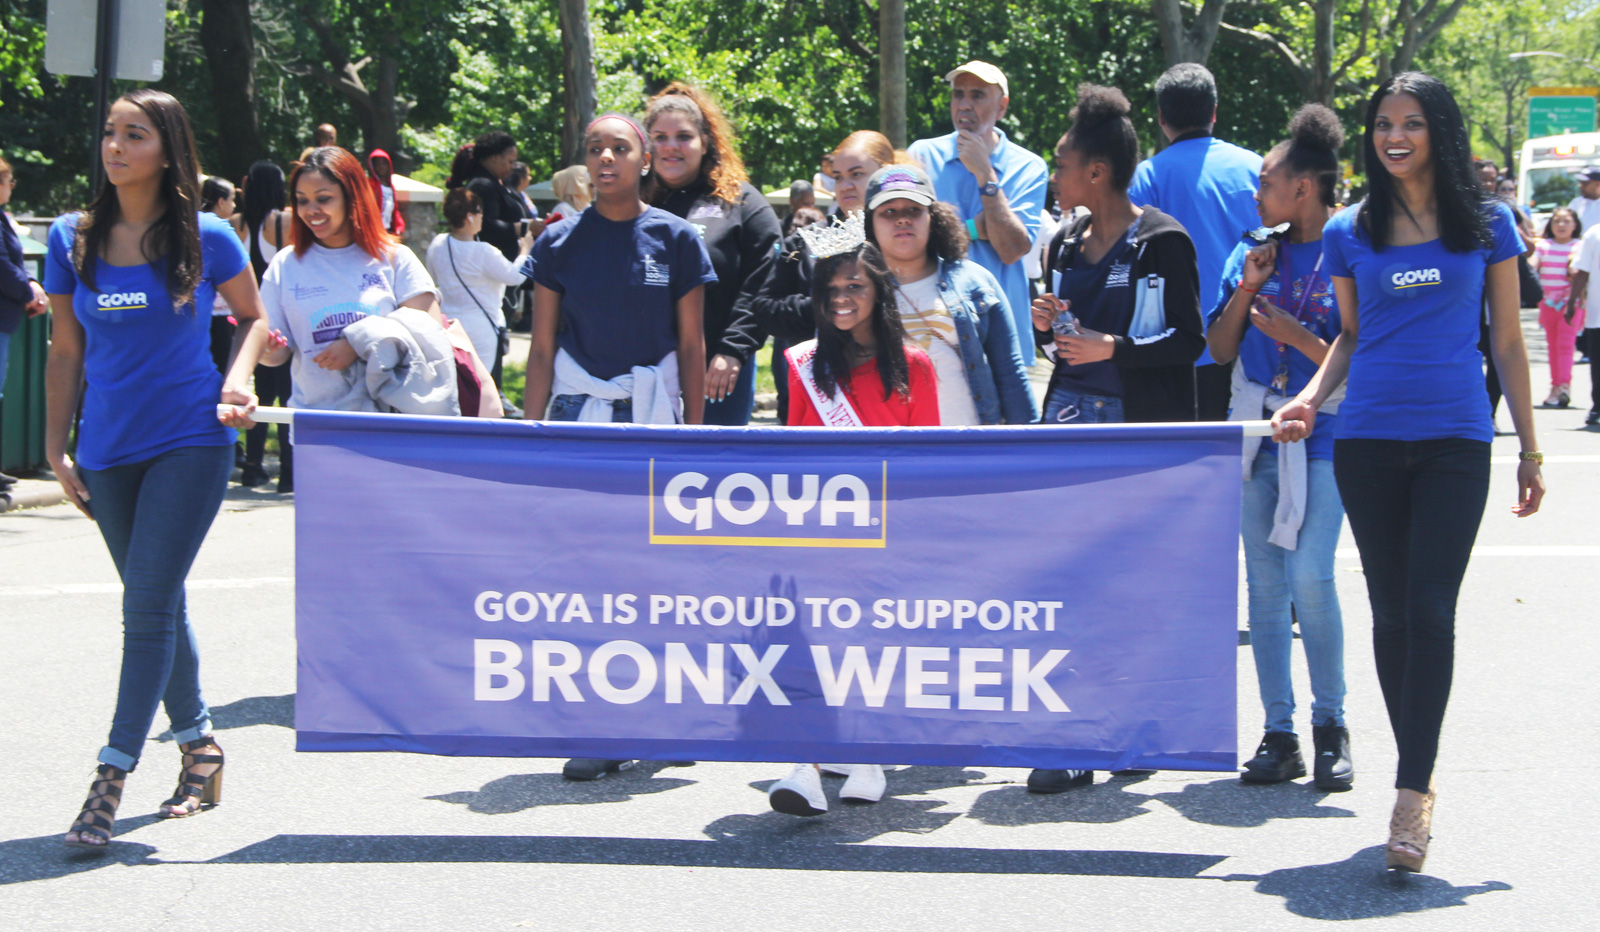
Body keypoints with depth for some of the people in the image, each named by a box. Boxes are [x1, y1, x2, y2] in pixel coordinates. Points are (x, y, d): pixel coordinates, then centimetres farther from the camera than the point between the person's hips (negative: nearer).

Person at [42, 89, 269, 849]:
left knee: (147, 605, -11)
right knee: (158, 606, 14)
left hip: (190, 440, -4)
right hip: (109, 449, 4)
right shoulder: (72, 239, 4)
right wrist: (56, 446, 7)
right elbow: (65, 351, 10)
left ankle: (111, 779, -9)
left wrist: (237, 379, -8)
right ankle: (198, 745, 31)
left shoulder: (206, 239, -4)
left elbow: (252, 317, 10)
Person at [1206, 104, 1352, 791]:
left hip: (1323, 435, -5)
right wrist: (1245, 291, -2)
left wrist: (1300, 338, -16)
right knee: (1265, 584, 5)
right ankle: (1279, 734, 12)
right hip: (1257, 433, 5)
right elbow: (1219, 350, 11)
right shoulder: (1253, 255, 10)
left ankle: (1330, 723, 3)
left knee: (1310, 578, -15)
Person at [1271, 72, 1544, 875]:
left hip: (1455, 439, -2)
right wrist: (1311, 398, -2)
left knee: (1430, 608, -12)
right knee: (1391, 612, 6)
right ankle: (1418, 778, 18)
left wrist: (1529, 450, 7)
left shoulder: (1487, 224, 3)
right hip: (1368, 440, 2)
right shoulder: (1350, 233, 7)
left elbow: (1509, 342, 7)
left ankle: (1412, 791, -12)